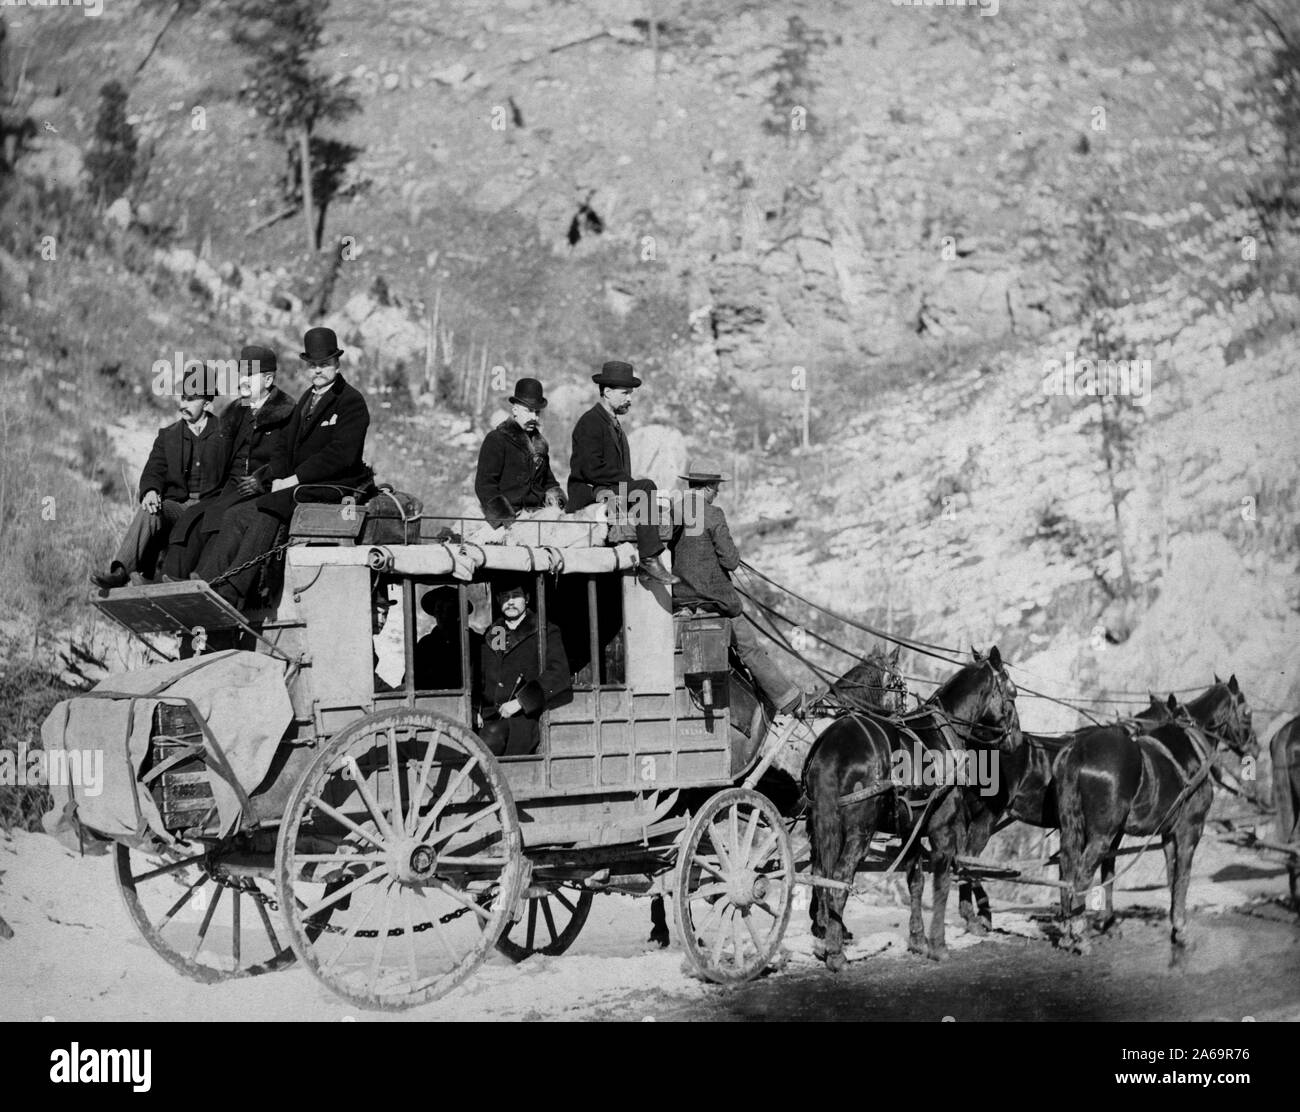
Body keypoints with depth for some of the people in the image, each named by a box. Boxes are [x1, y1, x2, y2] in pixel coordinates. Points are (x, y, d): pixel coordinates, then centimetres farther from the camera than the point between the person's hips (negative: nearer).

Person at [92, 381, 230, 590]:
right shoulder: (167, 436, 21)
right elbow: (153, 471, 9)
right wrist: (151, 491, -15)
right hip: (177, 506, 3)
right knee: (149, 511, -28)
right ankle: (121, 571, -40)